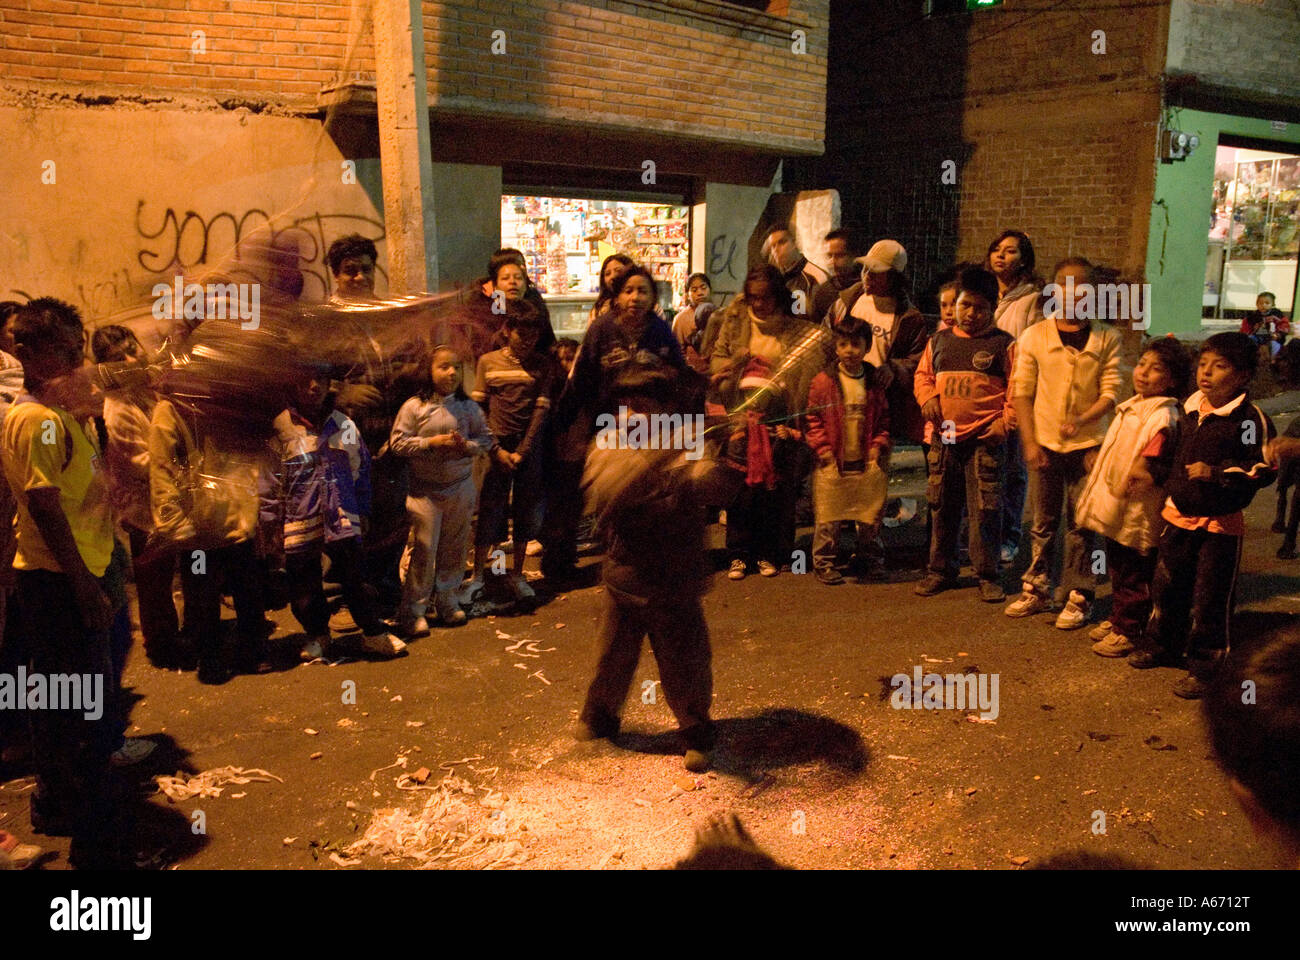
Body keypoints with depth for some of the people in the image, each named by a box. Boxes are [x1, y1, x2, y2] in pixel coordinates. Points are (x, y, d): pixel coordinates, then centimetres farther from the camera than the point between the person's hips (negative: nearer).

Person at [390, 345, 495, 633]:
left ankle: (448, 602, 27)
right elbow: (398, 443, -7)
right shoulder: (414, 406, -5)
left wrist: (466, 445, -14)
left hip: (461, 487, 3)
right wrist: (432, 442, -17)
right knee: (422, 549, -4)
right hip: (425, 488, -3)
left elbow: (486, 440, 6)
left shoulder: (469, 407, 4)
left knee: (454, 548, 11)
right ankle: (412, 611, 6)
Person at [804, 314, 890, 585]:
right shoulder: (823, 381, -4)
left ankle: (867, 557, 28)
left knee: (870, 516, 10)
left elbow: (884, 418, 12)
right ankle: (824, 562, 16)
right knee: (828, 519, 3)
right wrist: (822, 449, -7)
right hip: (833, 462, -2)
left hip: (868, 462, 2)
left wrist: (878, 444, 0)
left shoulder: (876, 382, 4)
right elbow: (812, 418, -1)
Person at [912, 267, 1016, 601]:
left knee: (985, 508, -2)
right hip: (942, 438, 4)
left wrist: (1006, 421, -11)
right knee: (941, 506, 11)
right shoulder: (939, 341, 13)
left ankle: (987, 575, 11)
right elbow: (923, 375, 19)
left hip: (985, 439, -4)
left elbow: (1017, 388, 0)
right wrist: (927, 397, -1)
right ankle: (941, 570, 25)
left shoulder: (1004, 344, 2)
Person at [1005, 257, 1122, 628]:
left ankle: (1078, 598, 13)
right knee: (1044, 522, 10)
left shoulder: (1106, 339, 0)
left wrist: (1081, 419, -21)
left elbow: (1111, 393, -3)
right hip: (1045, 444, 1)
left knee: (1082, 525, 3)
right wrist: (1029, 441, -5)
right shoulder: (1034, 336, 1)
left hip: (1087, 444, -1)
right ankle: (1036, 590, 22)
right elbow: (1021, 392, 1)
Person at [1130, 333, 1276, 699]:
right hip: (1179, 515, 6)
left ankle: (1203, 666, 15)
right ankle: (1162, 645, 34)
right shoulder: (1191, 409, 7)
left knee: (1210, 600, 1)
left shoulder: (1251, 420, -13)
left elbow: (1263, 470, -15)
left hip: (1220, 524, -6)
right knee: (1166, 586, 16)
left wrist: (1218, 473, -24)